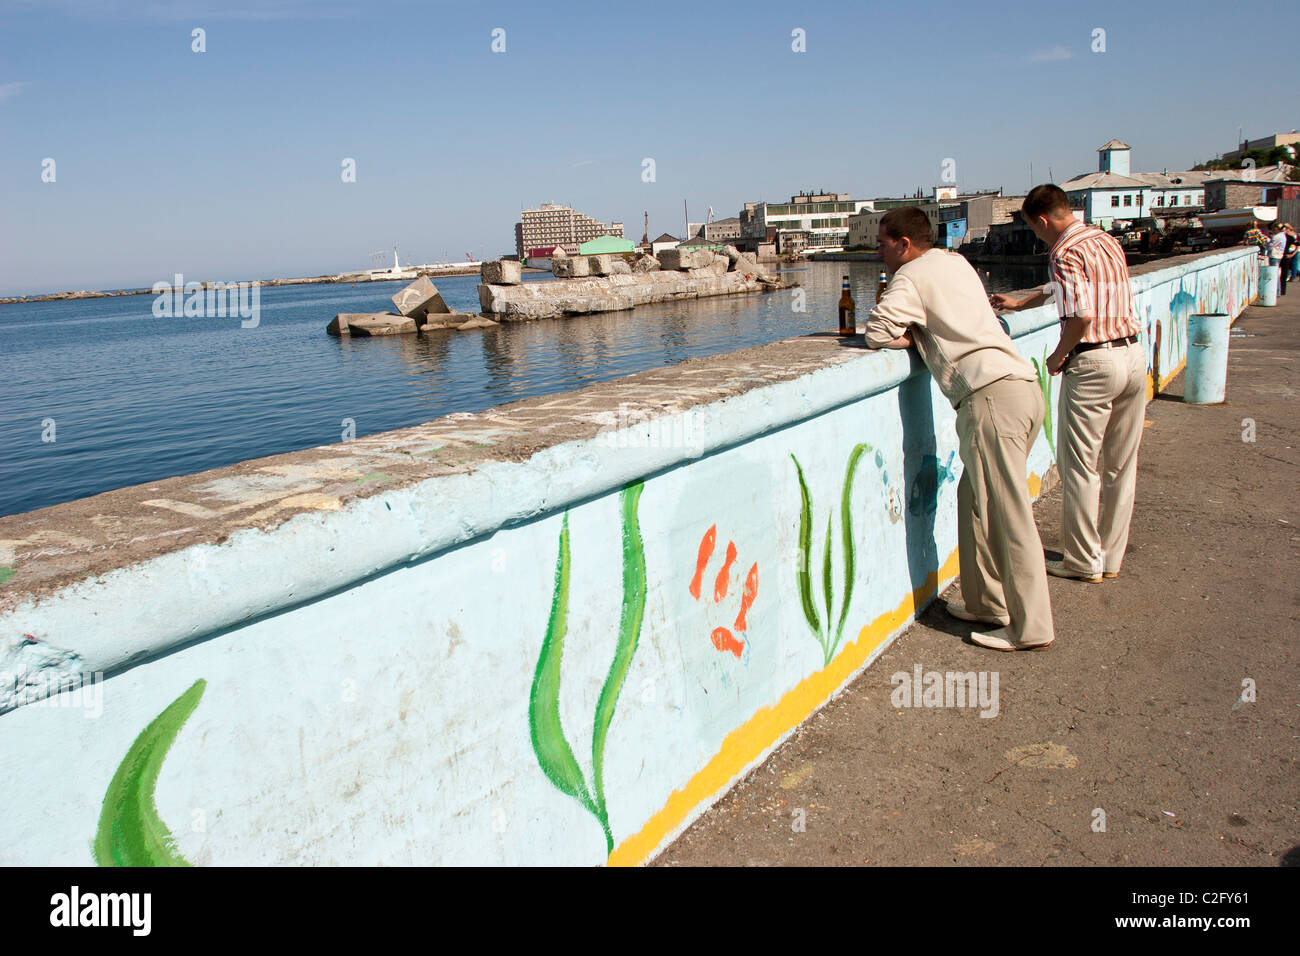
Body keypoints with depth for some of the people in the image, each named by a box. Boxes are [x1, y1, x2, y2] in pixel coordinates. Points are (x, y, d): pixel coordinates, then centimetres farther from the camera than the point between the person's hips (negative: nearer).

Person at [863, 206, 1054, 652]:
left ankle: (1032, 628, 1)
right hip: (1022, 384, 9)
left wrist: (910, 337, 9)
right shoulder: (955, 262, 24)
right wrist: (919, 329, 15)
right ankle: (986, 602, 21)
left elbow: (877, 332, -9)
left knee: (1010, 517, -5)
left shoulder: (912, 276, -1)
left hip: (992, 394, -9)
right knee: (976, 500, 16)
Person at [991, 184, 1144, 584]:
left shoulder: (1065, 253, -13)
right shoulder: (1107, 241, 15)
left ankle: (1084, 562, 13)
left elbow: (1081, 315, -24)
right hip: (1134, 354, 9)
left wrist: (1058, 355, -8)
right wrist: (1019, 303, 38)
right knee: (1121, 466, 14)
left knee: (1079, 468, 4)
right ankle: (1112, 557, 24)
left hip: (1093, 363, -8)